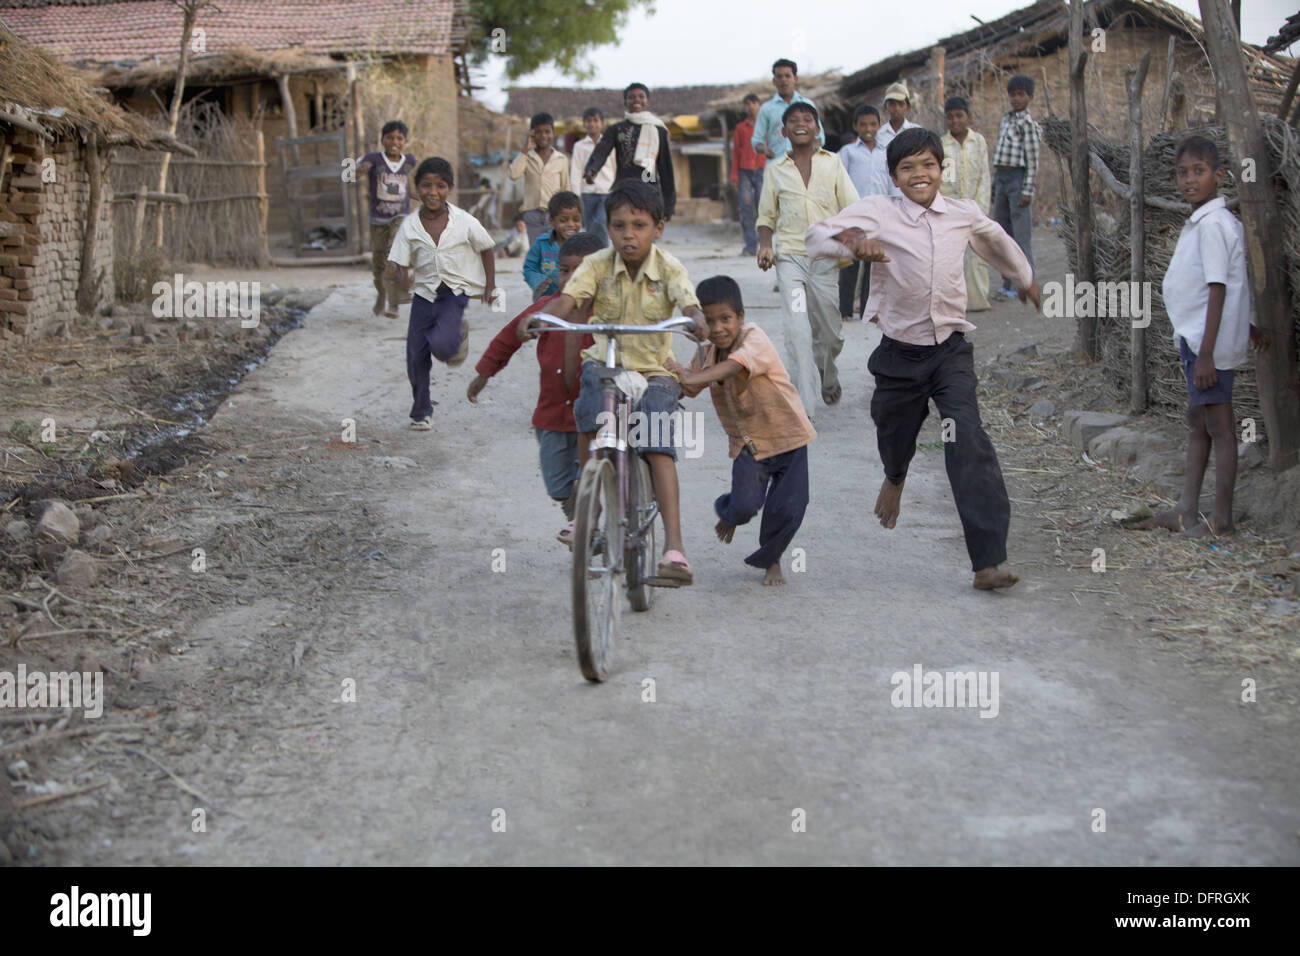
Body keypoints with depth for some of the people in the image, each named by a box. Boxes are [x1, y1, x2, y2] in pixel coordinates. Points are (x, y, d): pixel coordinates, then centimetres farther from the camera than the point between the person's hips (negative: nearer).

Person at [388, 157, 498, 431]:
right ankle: (421, 411, 27)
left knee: (442, 346, -27)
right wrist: (404, 279, -27)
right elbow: (401, 263, -4)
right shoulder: (410, 226, -5)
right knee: (416, 356, 6)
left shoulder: (464, 222, -8)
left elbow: (486, 250, 7)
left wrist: (490, 286, 7)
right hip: (425, 294, 3)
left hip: (456, 293, -3)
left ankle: (459, 335, 11)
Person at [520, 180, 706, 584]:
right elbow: (568, 300, -19)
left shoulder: (669, 269, -8)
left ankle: (674, 546, -23)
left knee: (658, 445, -20)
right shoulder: (597, 264, -6)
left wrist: (699, 322, -48)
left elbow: (690, 305, -23)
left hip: (654, 372, -1)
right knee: (589, 417, -29)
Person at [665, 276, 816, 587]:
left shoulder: (755, 339, -20)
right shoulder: (707, 353, -2)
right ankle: (728, 513, 22)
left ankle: (770, 560, 23)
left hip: (786, 436, -3)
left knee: (788, 509, -5)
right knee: (744, 505, -16)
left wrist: (693, 378, -53)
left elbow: (734, 366, -40)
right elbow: (689, 389, 8)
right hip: (748, 442, 3)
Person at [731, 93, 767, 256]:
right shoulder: (740, 127, 14)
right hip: (745, 172, 2)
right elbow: (735, 152, 13)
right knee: (746, 210, -5)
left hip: (763, 170, -1)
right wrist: (734, 176, 4)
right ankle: (750, 246, -4)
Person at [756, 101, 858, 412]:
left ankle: (828, 379, 39)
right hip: (790, 256, -1)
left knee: (830, 332, 7)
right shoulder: (775, 170, 11)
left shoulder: (832, 163, 8)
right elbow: (767, 215, 16)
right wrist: (765, 245, -3)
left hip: (826, 256, 1)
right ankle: (803, 403, -18)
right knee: (797, 330, -16)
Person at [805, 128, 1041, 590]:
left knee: (969, 442, -17)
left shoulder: (964, 214, 2)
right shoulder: (877, 212, -8)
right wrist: (852, 241, -36)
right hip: (900, 353, 0)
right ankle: (895, 479, 60)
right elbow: (817, 237, -15)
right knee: (895, 440, 19)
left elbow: (996, 240, 24)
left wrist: (1026, 279, 41)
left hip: (951, 349, 0)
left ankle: (988, 560, -19)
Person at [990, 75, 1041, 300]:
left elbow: (1033, 160, -12)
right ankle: (1008, 283, 15)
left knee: (1022, 233, -5)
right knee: (1002, 233, 9)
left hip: (1019, 178, -8)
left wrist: (1028, 191, -17)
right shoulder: (1005, 120, 16)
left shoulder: (1028, 123, -8)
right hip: (1001, 179, 8)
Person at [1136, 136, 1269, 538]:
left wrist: (1205, 353, -23)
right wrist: (1247, 326, 29)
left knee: (1219, 428, -2)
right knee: (1197, 423, 15)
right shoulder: (1200, 222, 13)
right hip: (1194, 339, 10)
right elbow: (1233, 285, 22)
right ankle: (1187, 511, 24)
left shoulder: (1213, 224, -17)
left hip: (1209, 342, -10)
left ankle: (1221, 518, 5)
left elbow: (1218, 290, -21)